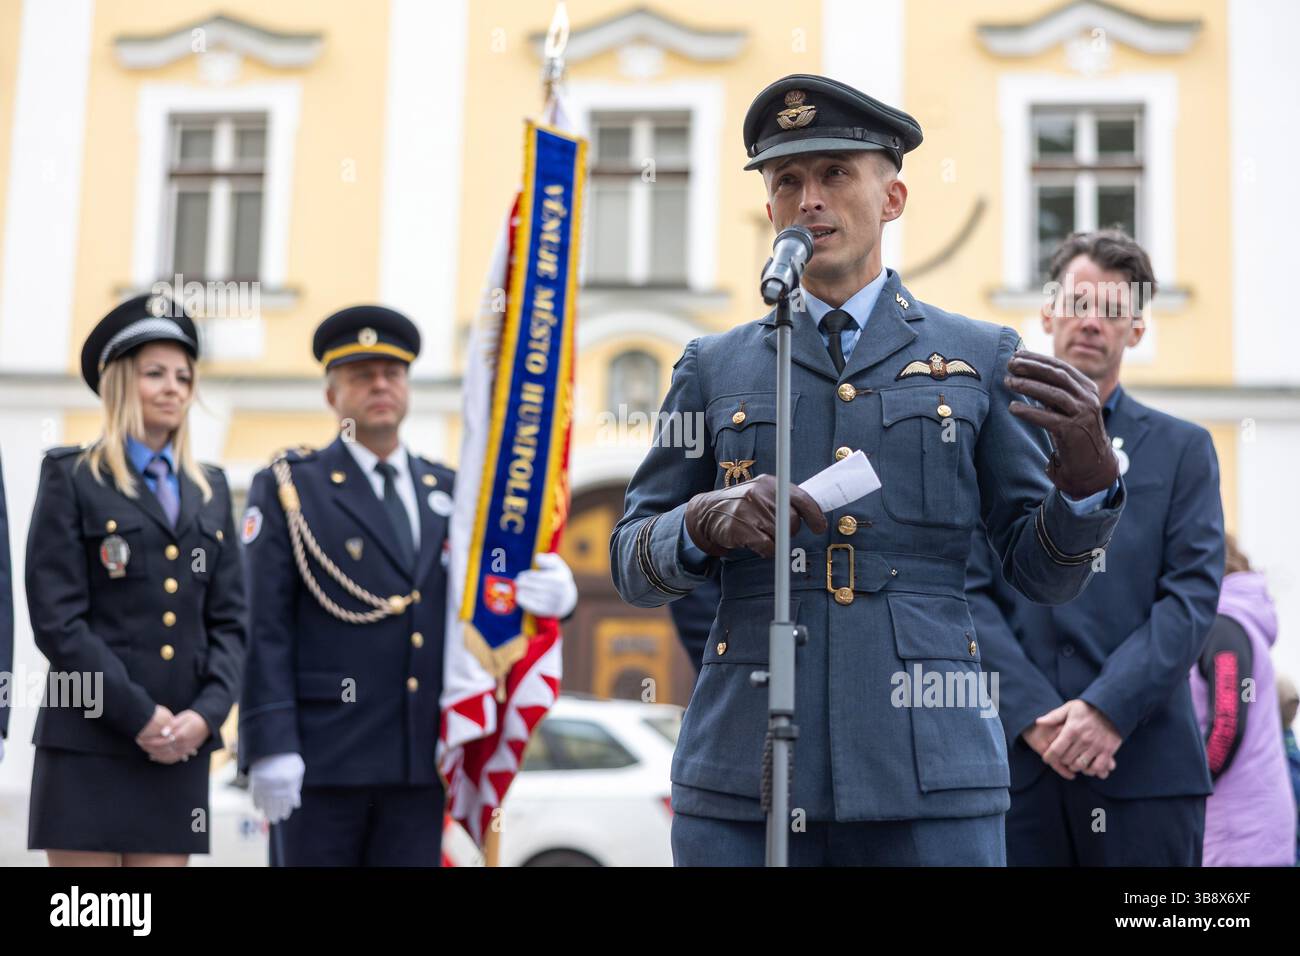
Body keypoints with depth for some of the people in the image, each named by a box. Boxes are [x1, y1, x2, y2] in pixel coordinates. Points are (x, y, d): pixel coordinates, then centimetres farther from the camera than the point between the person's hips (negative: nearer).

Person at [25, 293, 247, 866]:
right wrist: (138, 715, -13)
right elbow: (56, 618, -7)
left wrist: (206, 713, -5)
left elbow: (229, 620, 11)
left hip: (180, 747, 4)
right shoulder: (70, 476, 1)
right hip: (89, 740, -4)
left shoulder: (211, 490, 15)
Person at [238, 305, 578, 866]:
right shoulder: (287, 489, 2)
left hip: (421, 760, 4)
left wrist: (554, 593, -12)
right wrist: (269, 748, -16)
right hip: (321, 759, -4)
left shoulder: (447, 492, 15)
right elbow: (262, 628, -6)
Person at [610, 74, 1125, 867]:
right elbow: (633, 564, 10)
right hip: (742, 767, 1)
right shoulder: (715, 369, 10)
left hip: (927, 771, -1)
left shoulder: (982, 358, 8)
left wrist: (1089, 472, -14)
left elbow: (1045, 573, 7)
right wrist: (710, 521, -11)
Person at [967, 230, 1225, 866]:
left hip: (1145, 761, 0)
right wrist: (1034, 714, -10)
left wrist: (1110, 707, -13)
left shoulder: (1183, 449, 10)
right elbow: (968, 592, 1)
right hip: (1016, 759, 0)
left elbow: (1193, 594, -1)